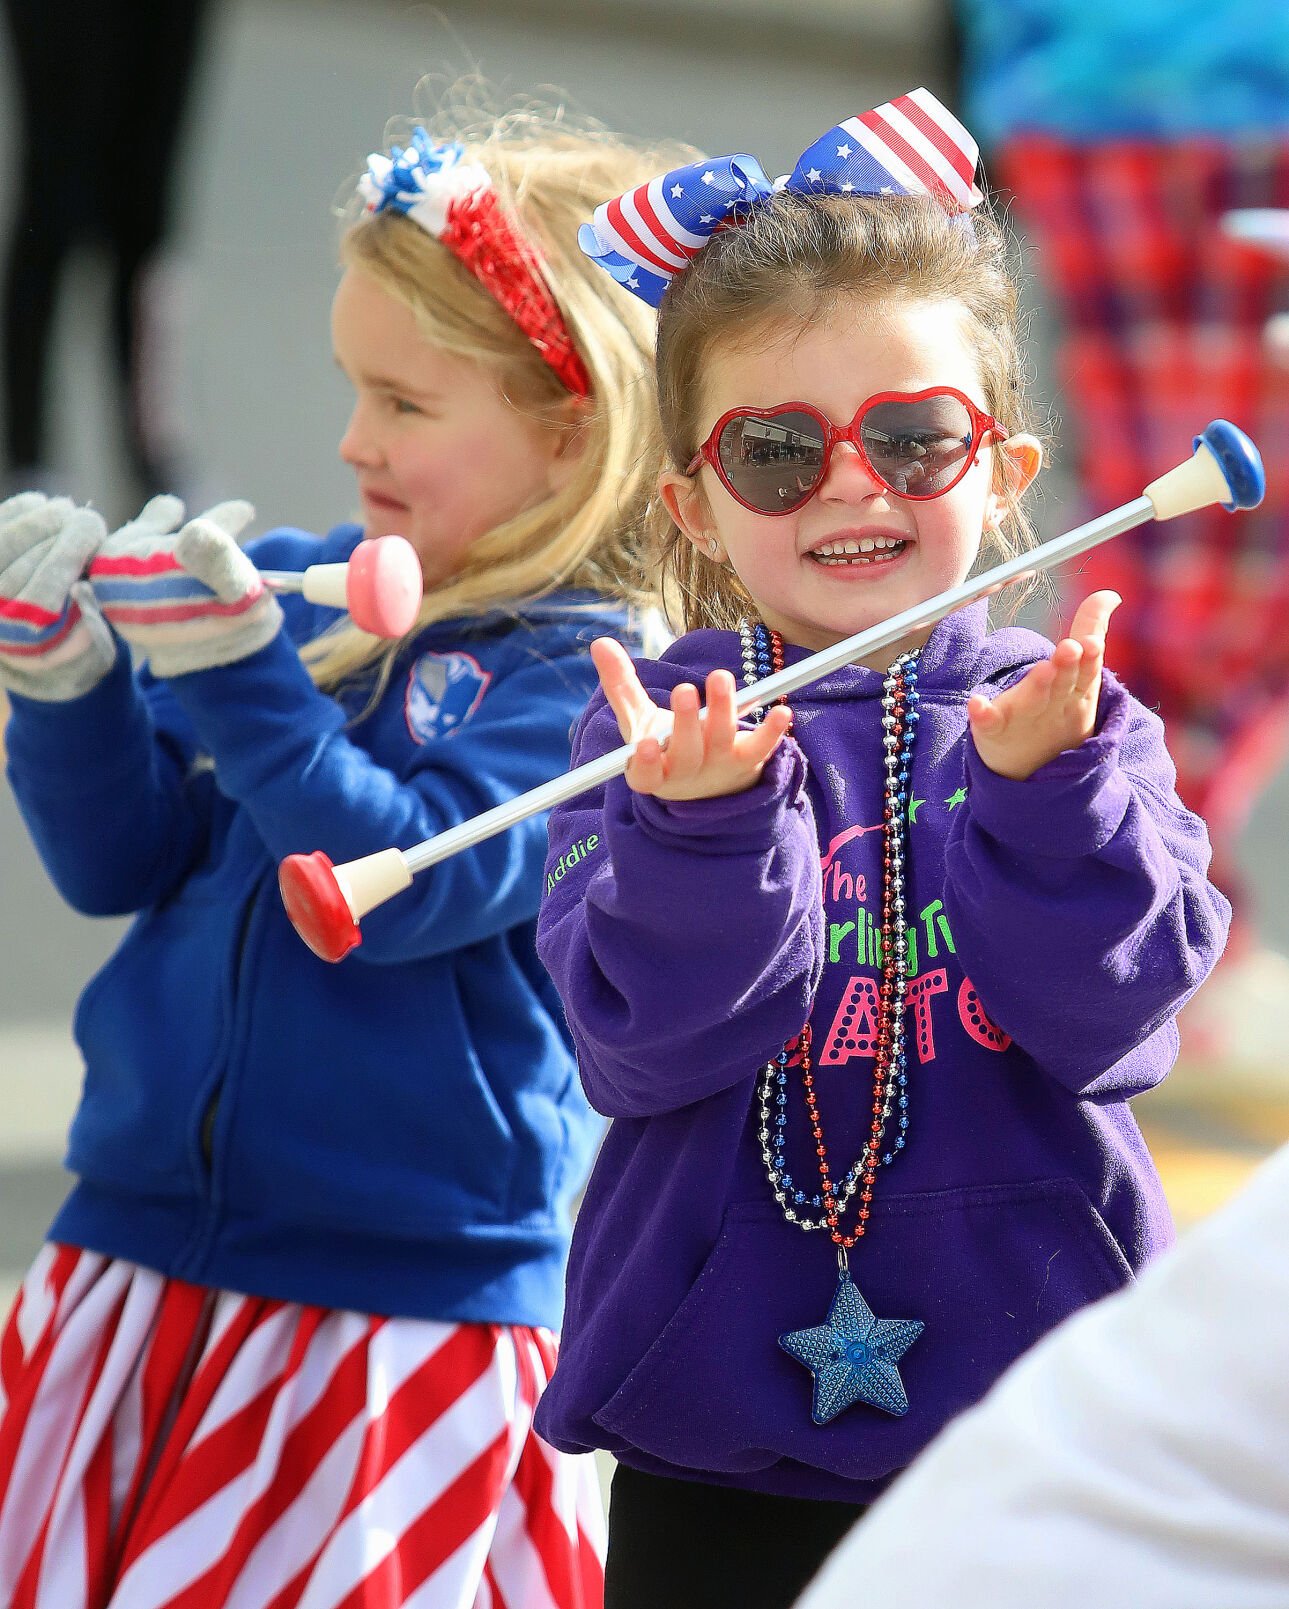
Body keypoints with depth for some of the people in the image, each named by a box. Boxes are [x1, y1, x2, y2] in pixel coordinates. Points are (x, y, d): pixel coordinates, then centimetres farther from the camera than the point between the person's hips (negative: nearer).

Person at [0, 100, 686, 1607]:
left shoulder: (589, 676, -11)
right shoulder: (300, 587, 6)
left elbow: (400, 886, -22)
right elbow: (123, 861, 8)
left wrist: (228, 666, -24)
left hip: (405, 1298, -6)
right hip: (144, 1247, 6)